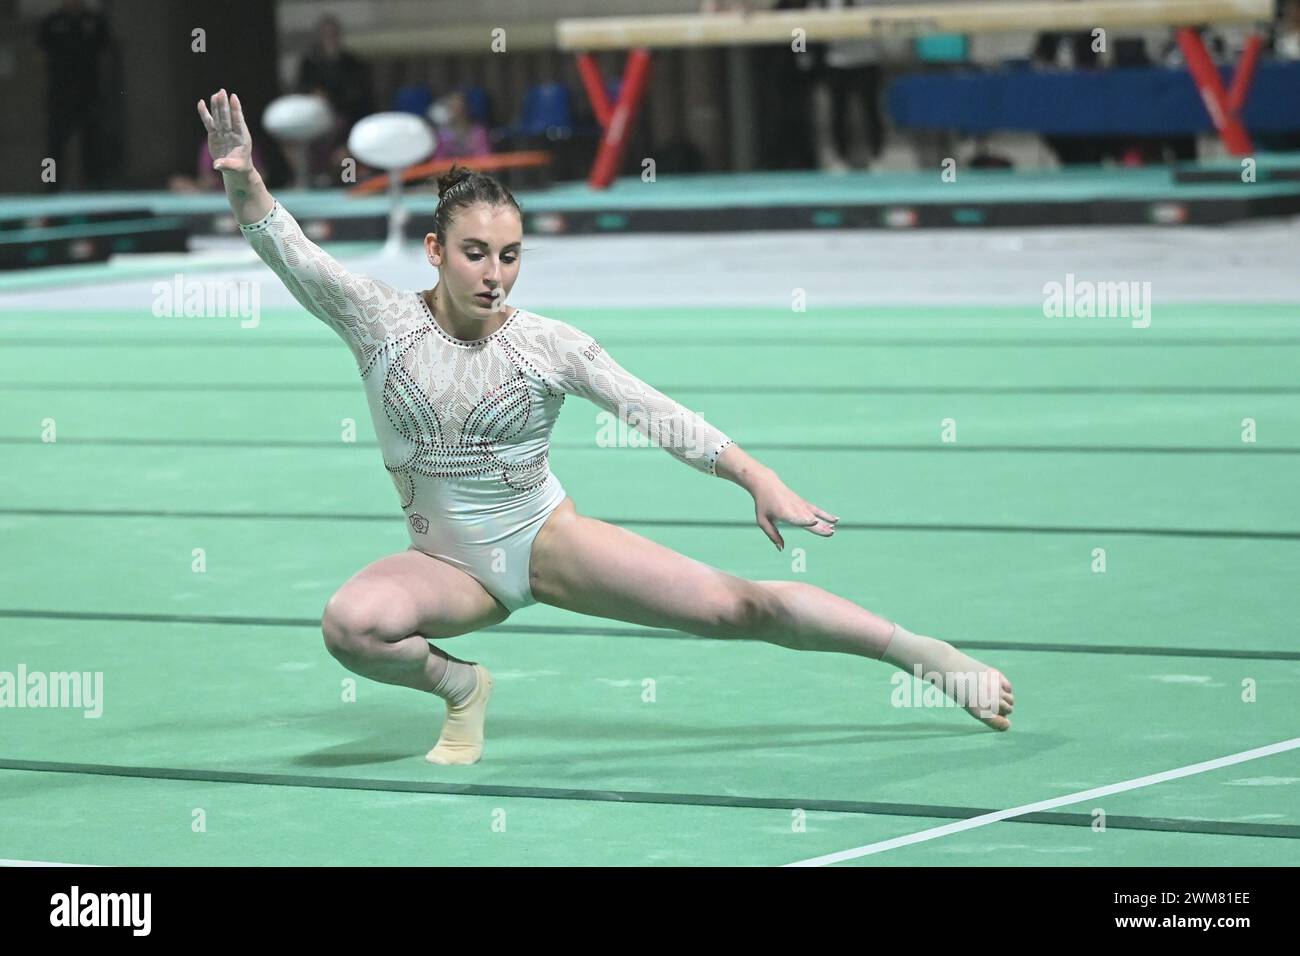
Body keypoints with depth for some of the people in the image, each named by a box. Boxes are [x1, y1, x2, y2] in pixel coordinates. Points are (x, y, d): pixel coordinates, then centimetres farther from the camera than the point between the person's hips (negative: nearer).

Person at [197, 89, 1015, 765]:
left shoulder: (549, 344, -9)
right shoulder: (381, 322, -9)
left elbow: (655, 414, -11)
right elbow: (287, 250, -19)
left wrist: (758, 478, -23)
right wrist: (243, 180, -39)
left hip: (548, 540, -1)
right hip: (449, 565, 1)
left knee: (739, 604, -12)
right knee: (350, 624, -33)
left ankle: (927, 655, 0)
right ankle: (457, 684, -2)